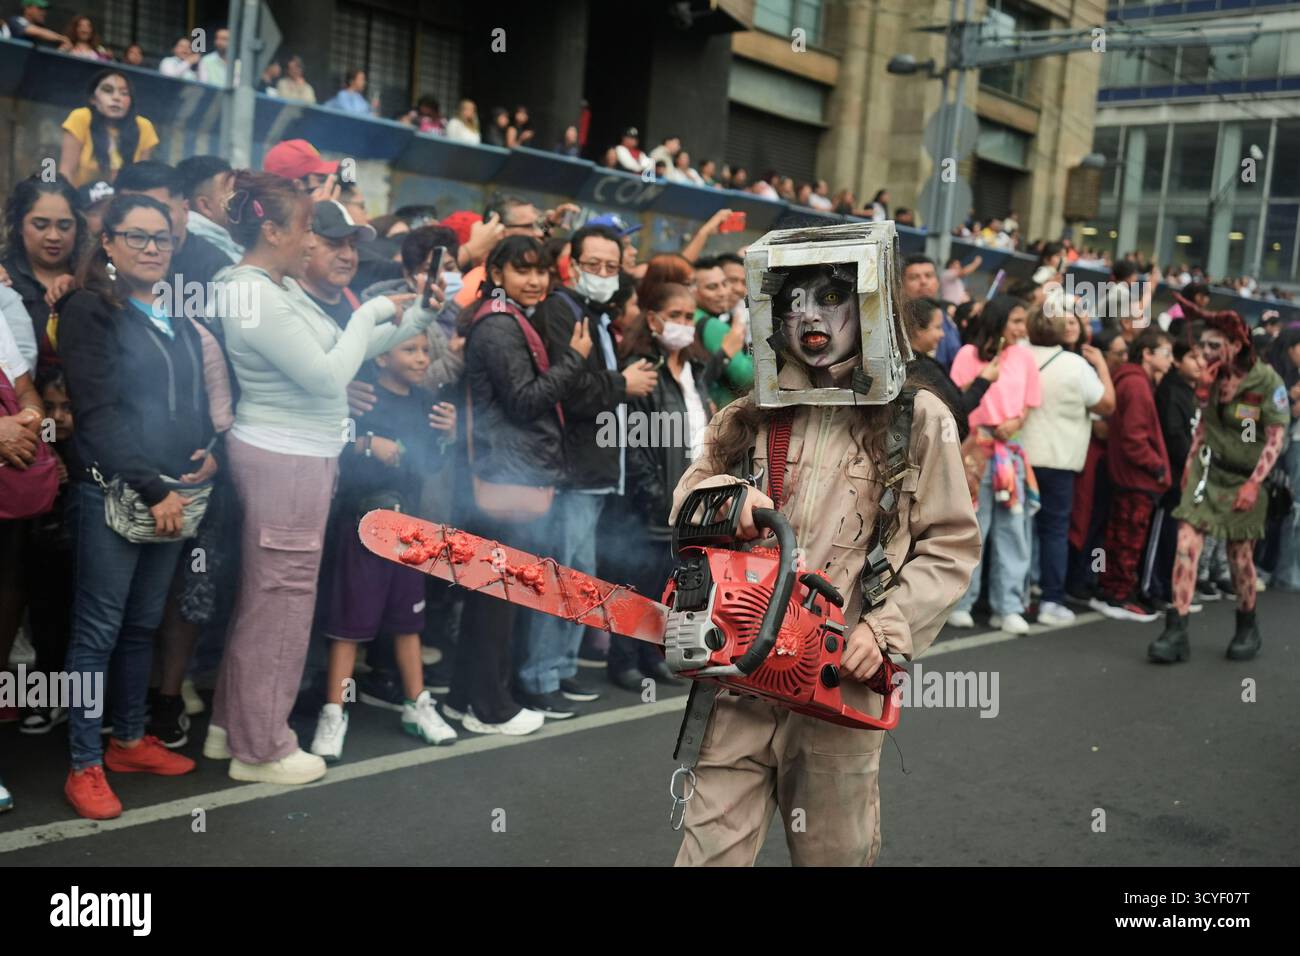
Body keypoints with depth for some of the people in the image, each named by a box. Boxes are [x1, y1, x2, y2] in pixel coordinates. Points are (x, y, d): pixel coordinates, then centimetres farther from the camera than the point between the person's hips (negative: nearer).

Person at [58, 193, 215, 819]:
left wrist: (211, 453, -2)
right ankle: (85, 765, 7)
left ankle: (129, 741, 26)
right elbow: (99, 413, -13)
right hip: (110, 494, -6)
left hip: (173, 494, 6)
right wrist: (152, 489, -16)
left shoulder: (178, 320, 14)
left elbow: (199, 400, 19)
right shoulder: (89, 311, -5)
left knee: (143, 624, 14)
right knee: (98, 629, -1)